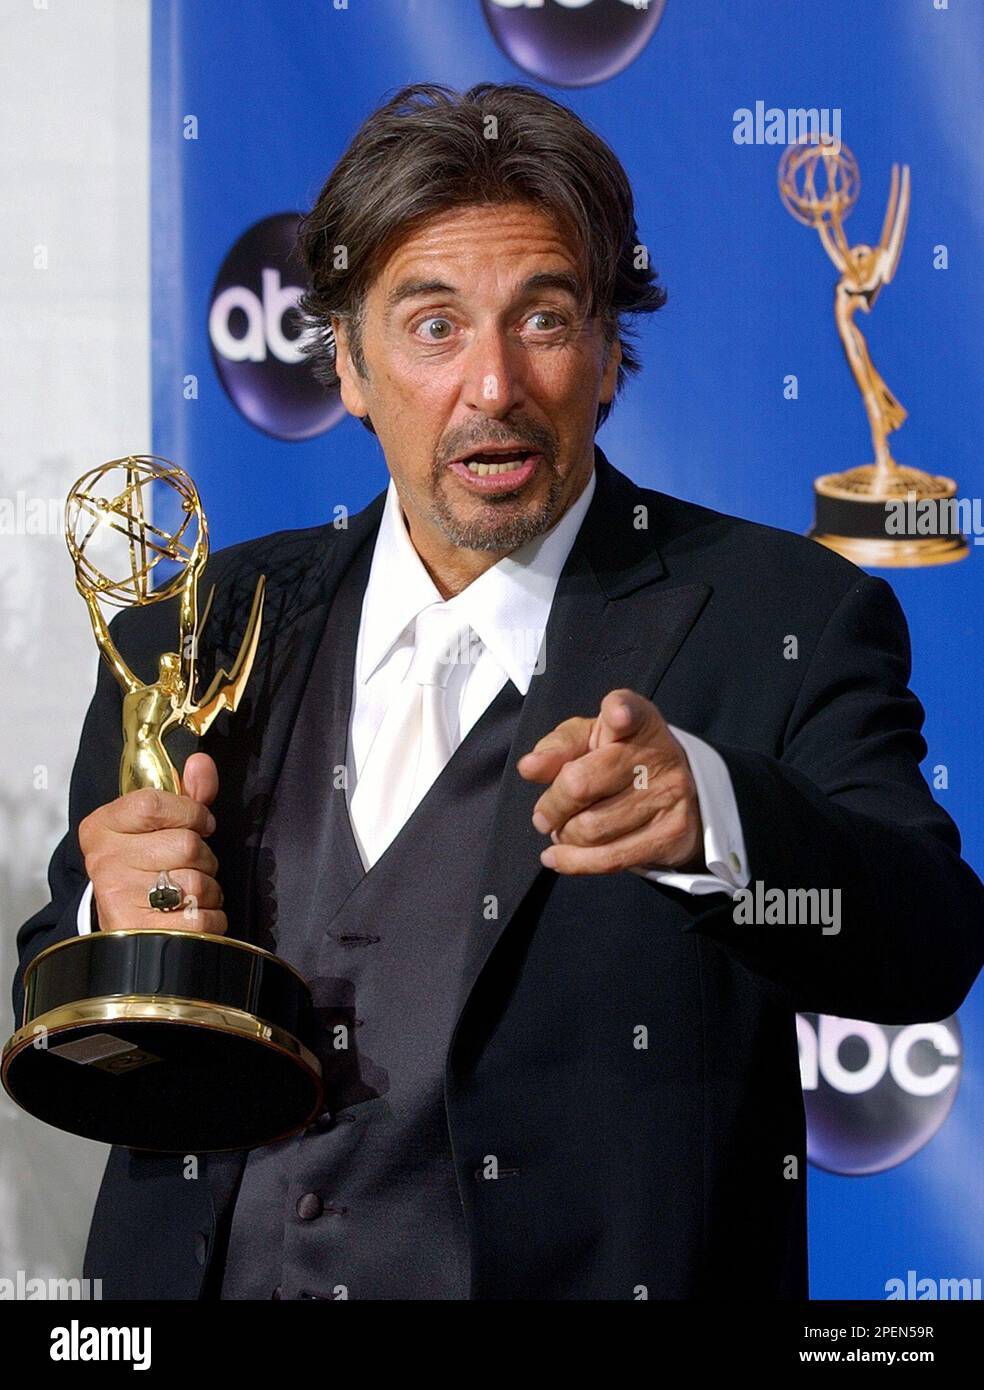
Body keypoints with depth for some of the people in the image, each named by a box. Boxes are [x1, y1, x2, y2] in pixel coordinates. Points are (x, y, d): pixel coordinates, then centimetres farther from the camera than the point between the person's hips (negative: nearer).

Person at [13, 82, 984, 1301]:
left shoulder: (787, 622, 0)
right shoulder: (203, 630, 11)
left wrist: (708, 816, -32)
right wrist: (115, 932, -8)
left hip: (582, 1279, -4)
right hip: (206, 1272, 4)